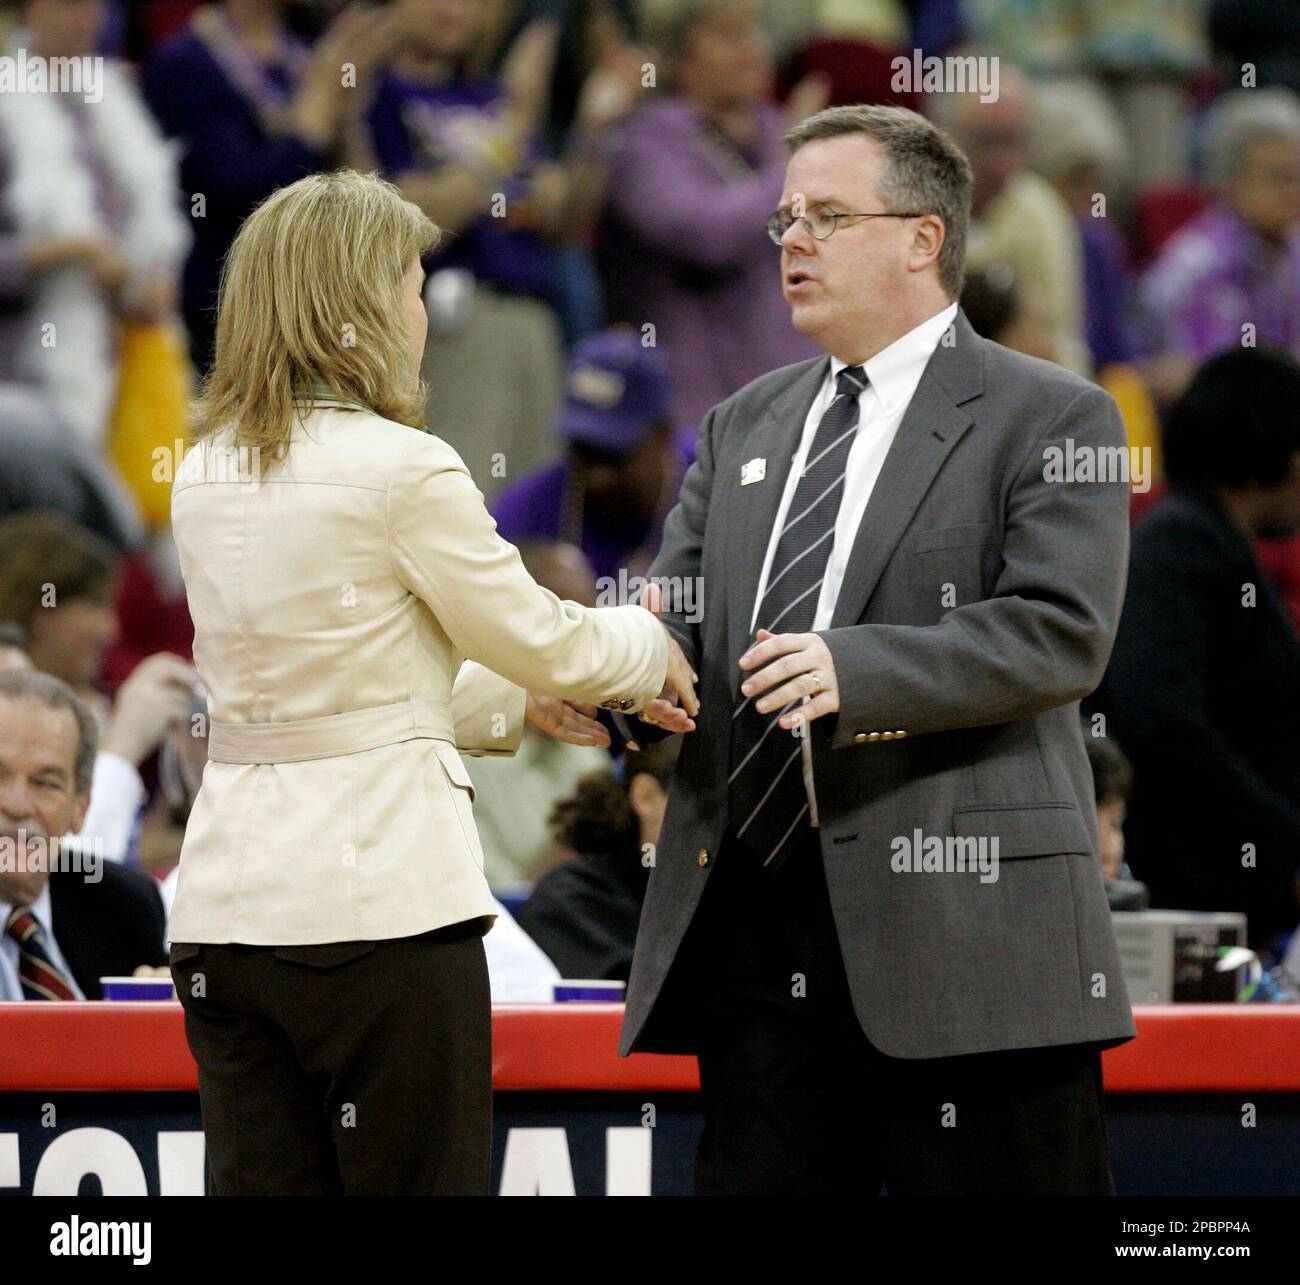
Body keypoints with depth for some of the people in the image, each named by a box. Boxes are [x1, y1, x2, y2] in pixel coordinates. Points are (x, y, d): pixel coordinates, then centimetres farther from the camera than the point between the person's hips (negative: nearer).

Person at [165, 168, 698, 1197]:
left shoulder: (206, 475, 11)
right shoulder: (404, 469, -11)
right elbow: (542, 639, 1)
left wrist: (519, 702, 24)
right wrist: (648, 648, 22)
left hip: (226, 908, 6)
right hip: (376, 897, -6)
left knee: (265, 1185, 6)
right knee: (418, 1183, 1)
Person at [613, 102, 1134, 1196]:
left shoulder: (1050, 419, 0)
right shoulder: (745, 427, 21)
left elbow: (1062, 634, -12)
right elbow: (674, 611, 17)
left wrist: (856, 669, -25)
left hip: (959, 918, -6)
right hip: (749, 925, 6)